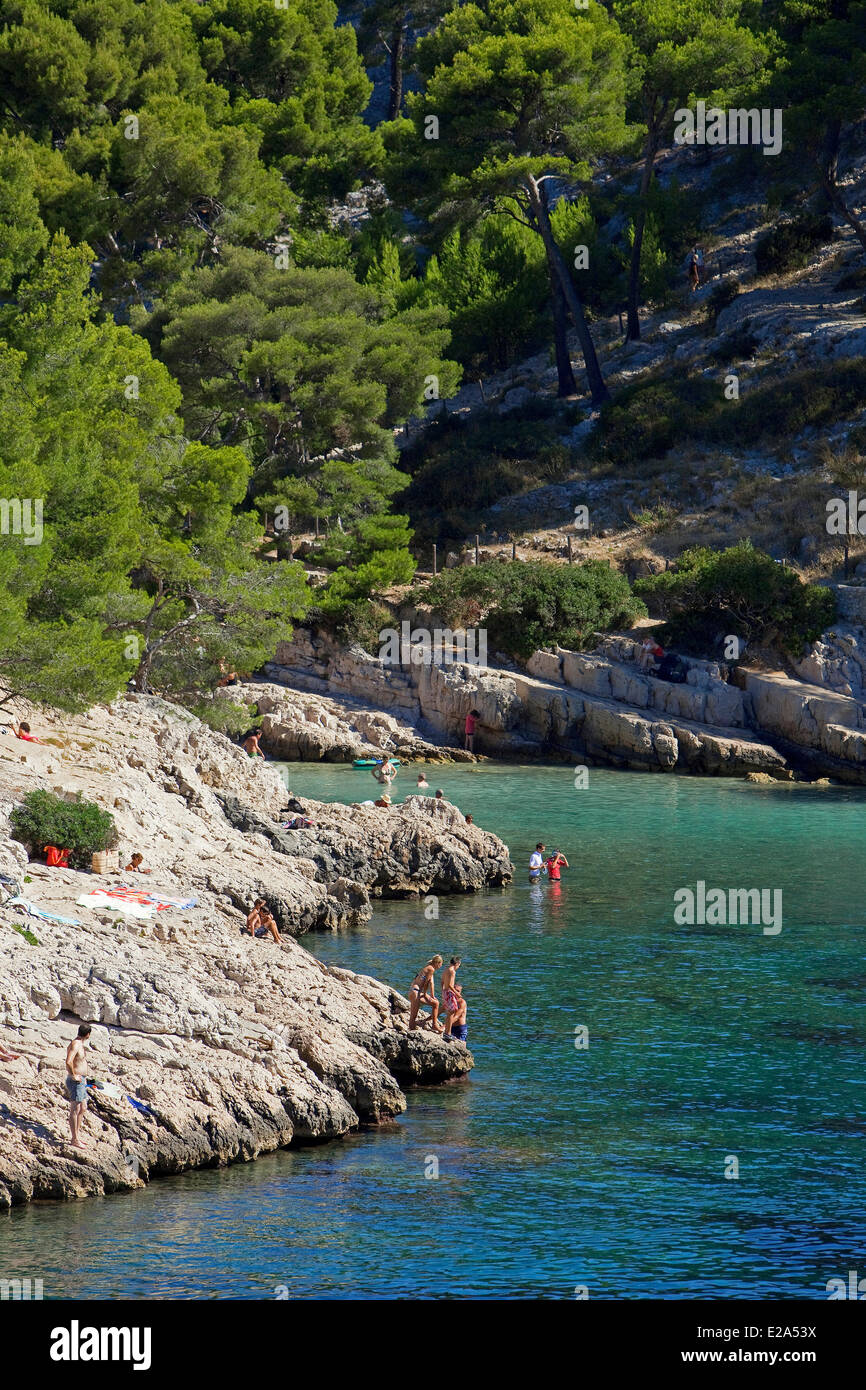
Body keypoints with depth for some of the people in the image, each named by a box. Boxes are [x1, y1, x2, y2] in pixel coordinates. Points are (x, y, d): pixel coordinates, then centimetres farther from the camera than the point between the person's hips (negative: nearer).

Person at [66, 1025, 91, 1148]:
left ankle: (78, 1136, 24)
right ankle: (75, 1140, -2)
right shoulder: (75, 1045, -19)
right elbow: (68, 1062, -34)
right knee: (75, 1110, -5)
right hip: (75, 1082, -10)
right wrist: (73, 1075, -22)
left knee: (82, 1109, 17)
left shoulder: (80, 1044, 13)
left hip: (81, 1081, 10)